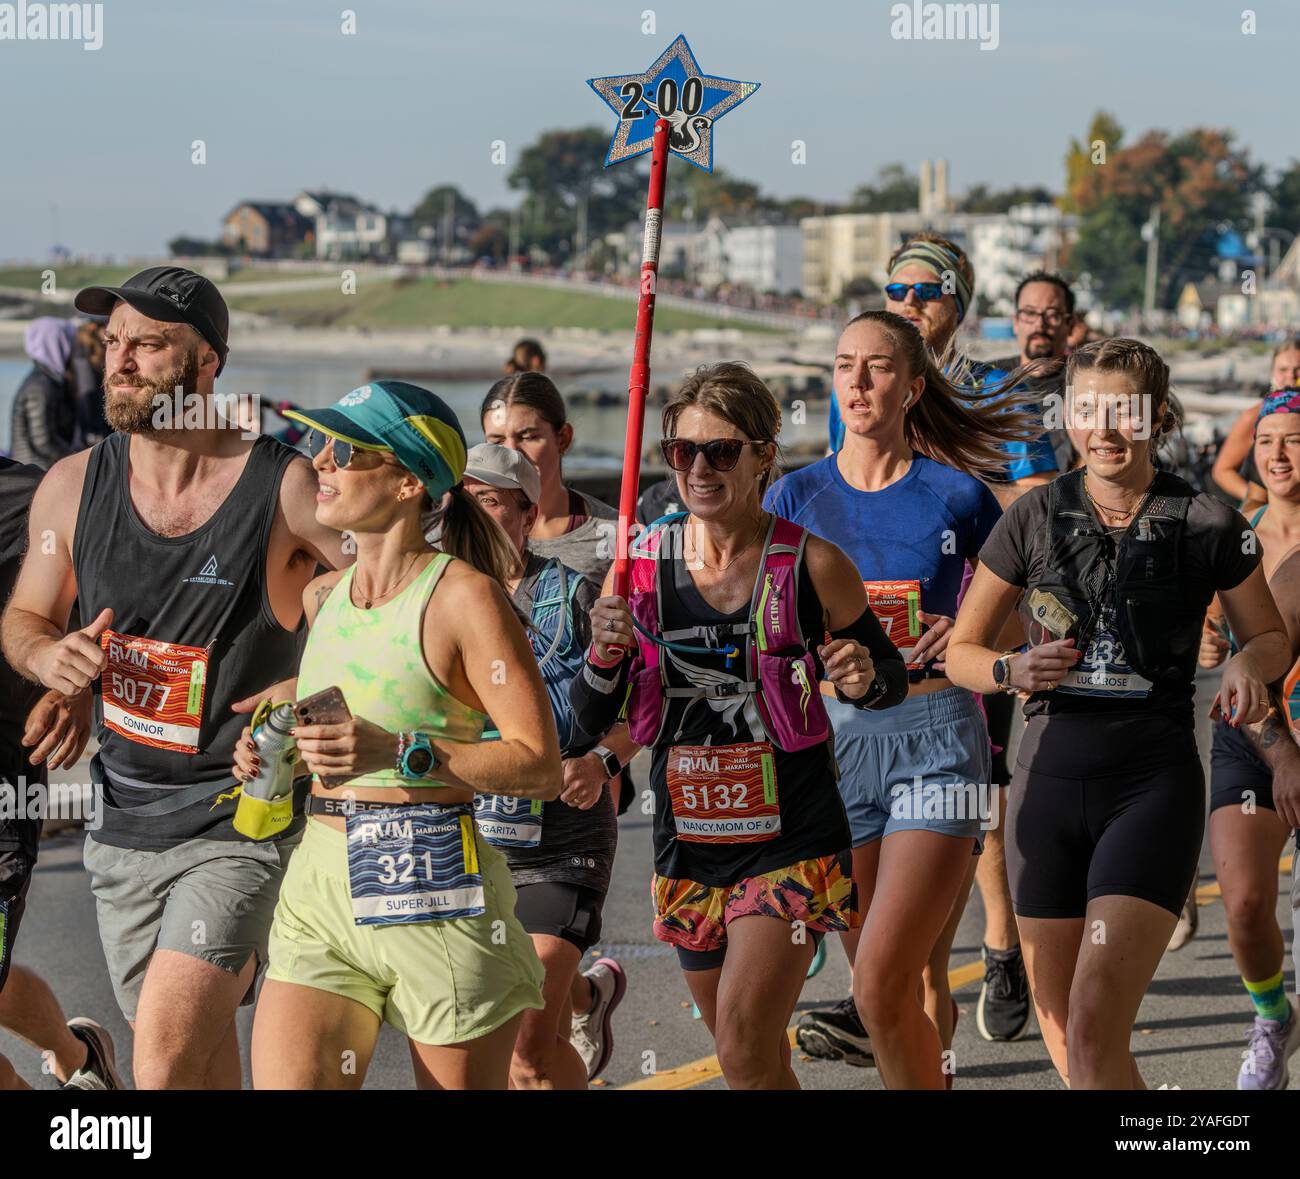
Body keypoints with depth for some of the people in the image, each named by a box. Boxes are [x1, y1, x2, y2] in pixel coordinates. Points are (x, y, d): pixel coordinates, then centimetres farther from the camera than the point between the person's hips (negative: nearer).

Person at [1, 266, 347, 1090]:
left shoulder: (287, 489, -13)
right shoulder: (73, 487, 1)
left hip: (242, 825, -5)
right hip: (124, 820, 5)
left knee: (166, 1059, -18)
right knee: (200, 1059, 15)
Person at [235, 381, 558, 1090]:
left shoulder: (466, 594, -8)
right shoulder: (322, 596, 12)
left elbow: (541, 765, -12)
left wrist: (400, 753, -21)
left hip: (439, 894, -6)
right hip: (321, 891, 6)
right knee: (284, 1079, -7)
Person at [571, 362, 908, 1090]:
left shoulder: (812, 565, -8)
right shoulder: (641, 567, 0)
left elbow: (891, 678, 5)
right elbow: (591, 721, 3)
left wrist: (865, 678, -19)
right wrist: (605, 654, -18)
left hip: (792, 844, -4)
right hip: (688, 846, 4)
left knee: (746, 1050, -16)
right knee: (756, 1059, 16)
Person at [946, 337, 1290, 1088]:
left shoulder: (1206, 525, -1)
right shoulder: (1036, 518, 3)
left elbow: (1271, 636, 12)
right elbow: (960, 651, 9)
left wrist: (1249, 666, -11)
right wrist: (1014, 671, -13)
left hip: (1154, 782, -3)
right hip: (1050, 779, 3)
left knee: (1095, 1033, -18)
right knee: (1061, 1033, 10)